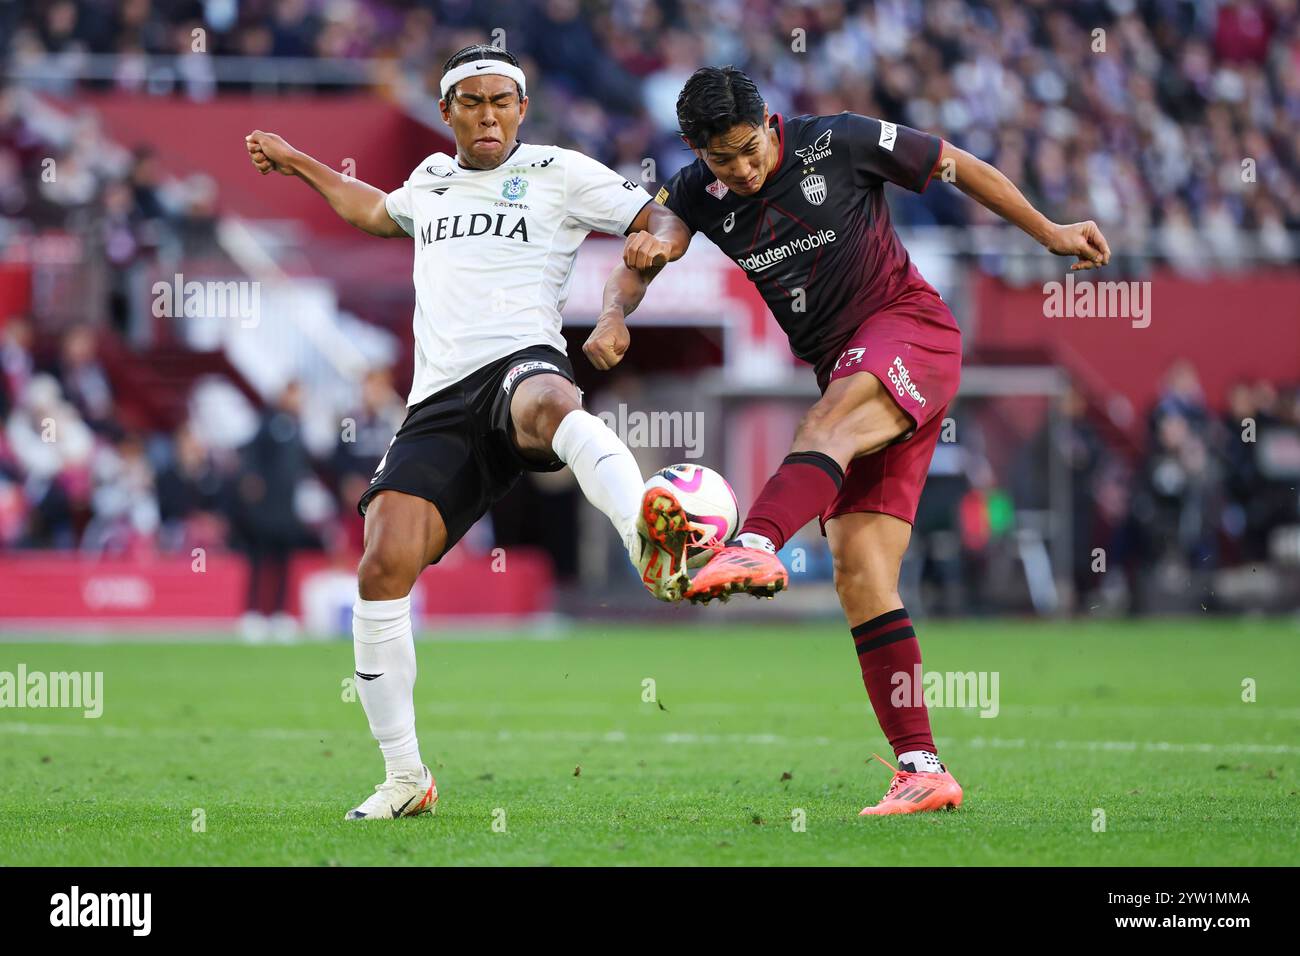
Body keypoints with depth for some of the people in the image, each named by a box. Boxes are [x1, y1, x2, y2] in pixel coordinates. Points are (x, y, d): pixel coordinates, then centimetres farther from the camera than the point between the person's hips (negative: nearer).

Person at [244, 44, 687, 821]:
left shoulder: (559, 173, 11)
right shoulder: (433, 179, 28)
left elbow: (661, 222, 6)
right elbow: (377, 212, 51)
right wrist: (295, 162, 59)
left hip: (520, 360, -5)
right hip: (439, 403, 5)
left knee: (546, 406, -45)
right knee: (384, 567, -14)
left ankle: (652, 546, -73)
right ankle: (405, 777, -2)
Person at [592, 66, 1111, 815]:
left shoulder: (840, 143, -7)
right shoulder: (701, 192, 4)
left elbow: (958, 166, 4)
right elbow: (641, 257, -8)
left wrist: (1050, 233, 8)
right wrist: (616, 313, -31)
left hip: (911, 330, -5)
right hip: (850, 376, 5)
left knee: (836, 414, -39)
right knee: (860, 577, -6)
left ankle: (756, 546, -66)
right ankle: (922, 772, -7)